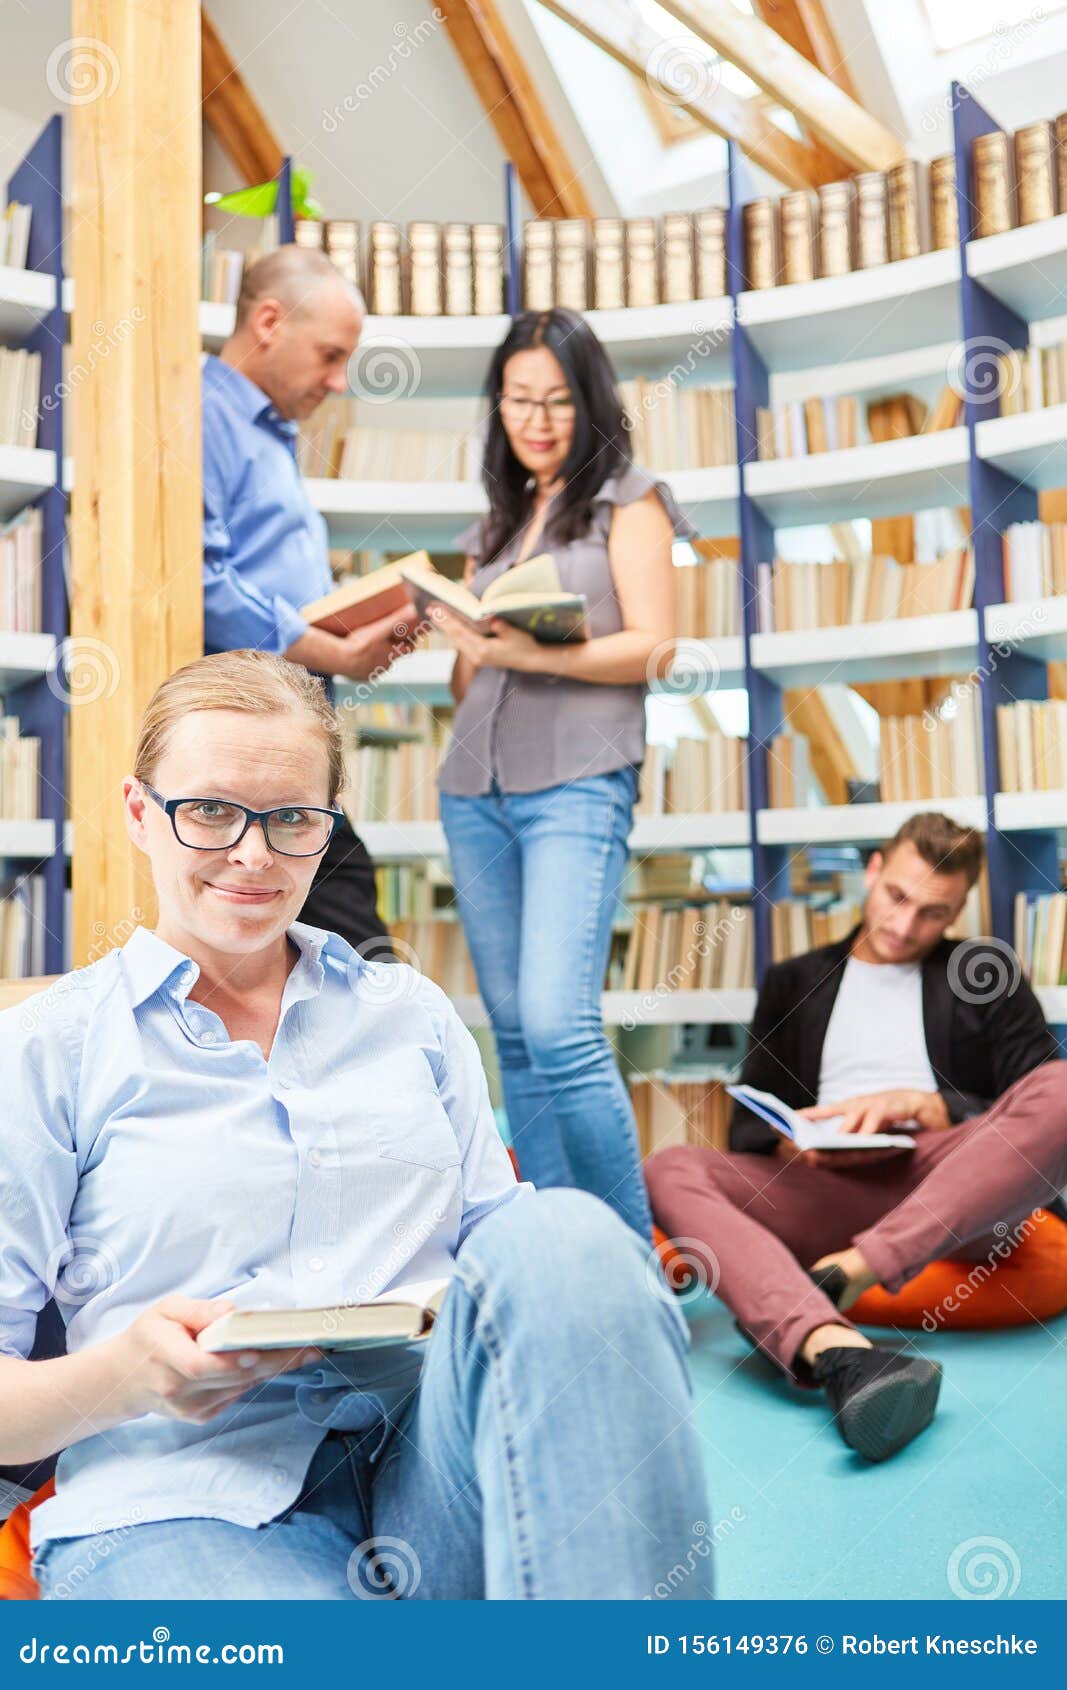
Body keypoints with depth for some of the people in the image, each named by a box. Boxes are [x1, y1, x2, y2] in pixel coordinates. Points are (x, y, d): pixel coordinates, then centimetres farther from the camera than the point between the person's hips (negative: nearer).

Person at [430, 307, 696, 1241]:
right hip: (475, 791, 6)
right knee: (514, 1034, 5)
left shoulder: (628, 501, 6)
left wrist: (535, 653, -19)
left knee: (559, 1027, -18)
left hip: (577, 787, -6)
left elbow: (651, 647, -6)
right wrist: (464, 642, -2)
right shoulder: (492, 527, 22)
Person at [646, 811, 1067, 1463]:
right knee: (670, 1171, -25)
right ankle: (834, 1350, -51)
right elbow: (748, 1128, 17)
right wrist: (790, 1138, -8)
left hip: (955, 1194, -1)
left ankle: (841, 1274, -37)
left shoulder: (985, 975, 19)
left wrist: (918, 1105, -9)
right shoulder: (794, 983, 22)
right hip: (827, 1190, 1)